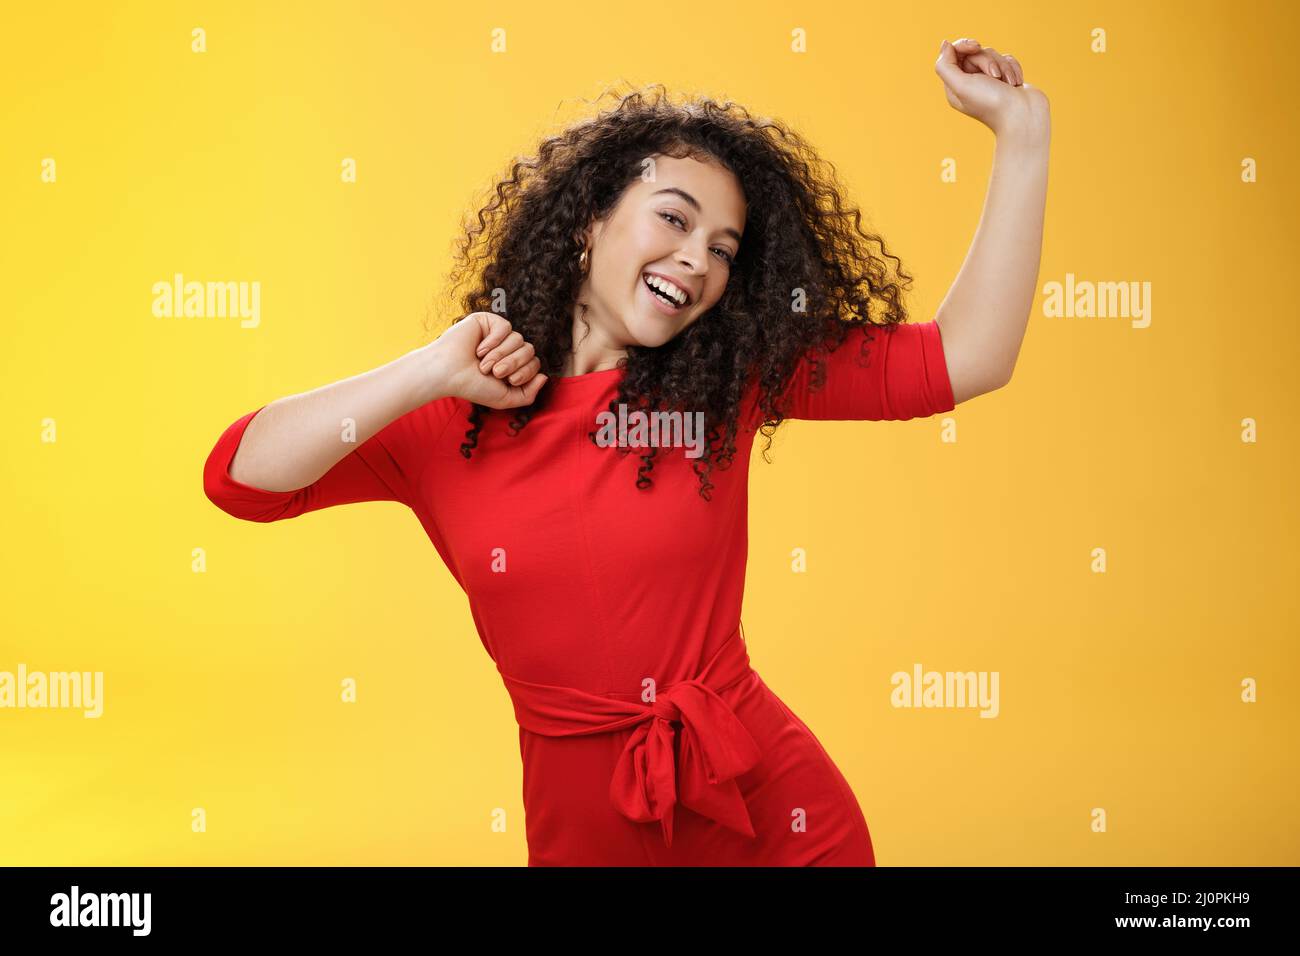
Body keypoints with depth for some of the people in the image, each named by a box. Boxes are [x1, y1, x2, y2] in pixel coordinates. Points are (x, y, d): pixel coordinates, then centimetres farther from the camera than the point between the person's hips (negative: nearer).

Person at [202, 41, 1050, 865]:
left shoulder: (731, 384, -3)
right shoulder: (443, 425, -4)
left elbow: (966, 357, -8)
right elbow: (238, 477, -14)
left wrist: (1022, 134, -12)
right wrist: (432, 371, -17)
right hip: (581, 827, 0)